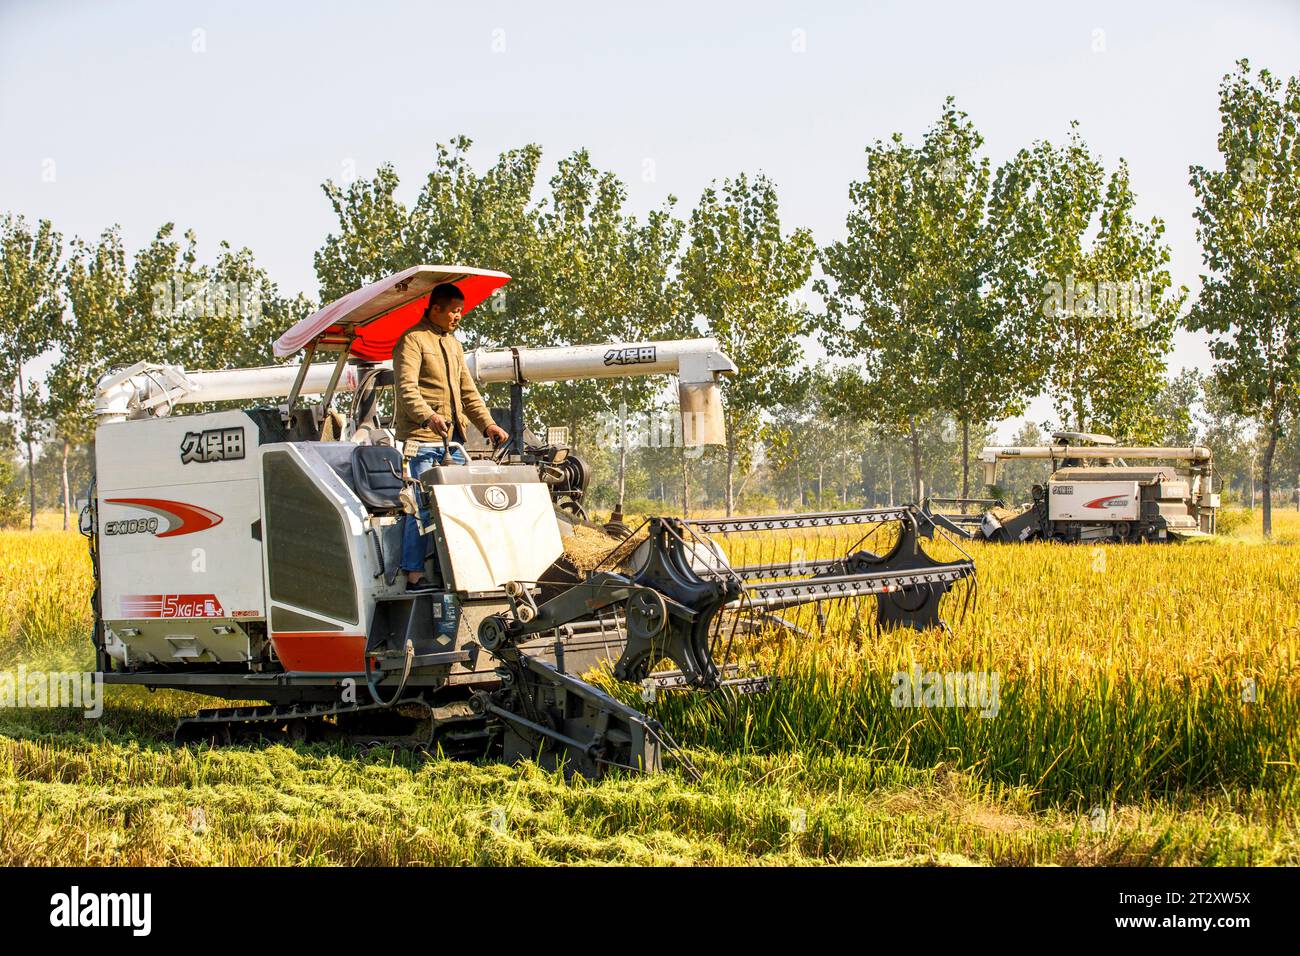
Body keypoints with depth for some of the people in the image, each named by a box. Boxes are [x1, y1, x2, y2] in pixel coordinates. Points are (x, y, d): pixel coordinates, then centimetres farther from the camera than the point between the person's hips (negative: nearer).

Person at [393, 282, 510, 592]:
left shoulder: (453, 345, 23)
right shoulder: (412, 340, -4)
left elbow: (468, 391, 23)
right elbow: (406, 388, -16)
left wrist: (487, 424, 9)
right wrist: (428, 416, -32)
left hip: (452, 438, 8)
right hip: (421, 438, -8)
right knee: (421, 506, -10)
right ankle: (415, 574, -9)